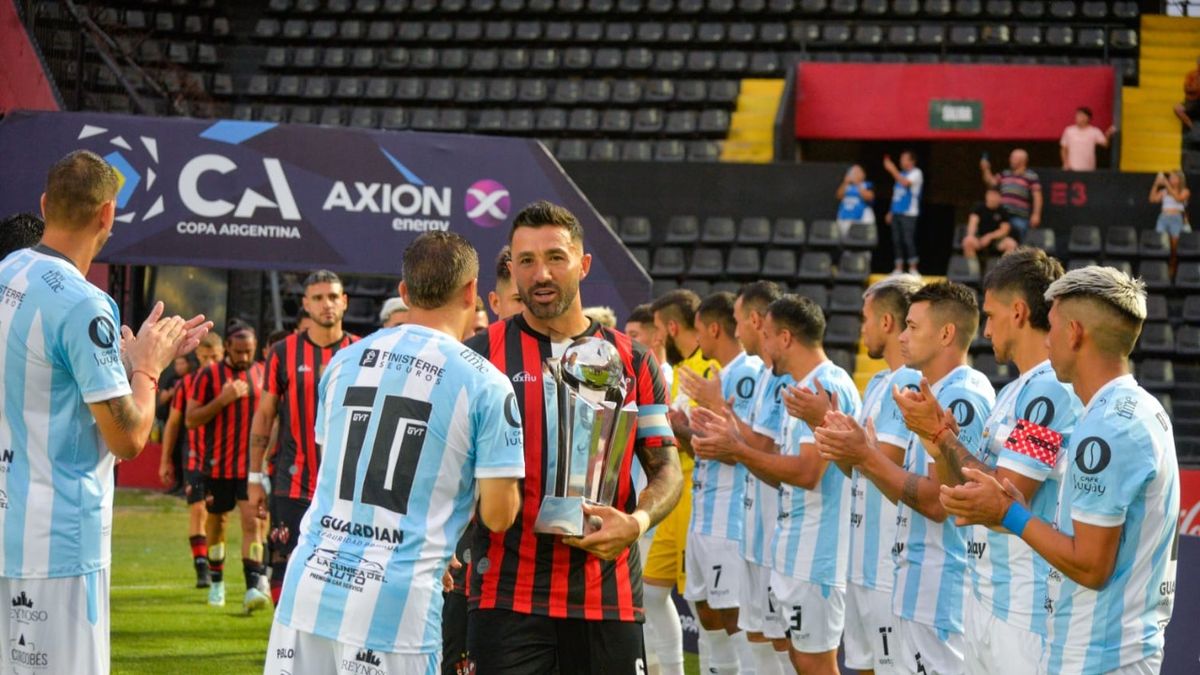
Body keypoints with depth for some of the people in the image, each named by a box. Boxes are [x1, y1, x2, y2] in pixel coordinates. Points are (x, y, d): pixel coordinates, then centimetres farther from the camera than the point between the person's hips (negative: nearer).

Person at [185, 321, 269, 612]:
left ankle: (254, 586, -19)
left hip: (251, 464, 1)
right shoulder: (209, 375, -5)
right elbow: (191, 419, -7)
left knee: (252, 520, -13)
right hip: (217, 464, -1)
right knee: (216, 521, 12)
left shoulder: (261, 374, 4)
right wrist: (222, 400, -19)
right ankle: (217, 583, 29)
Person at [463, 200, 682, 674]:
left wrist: (638, 522, -11)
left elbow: (665, 467, 9)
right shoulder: (480, 356, 3)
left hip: (607, 596, 2)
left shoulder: (632, 362, 9)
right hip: (506, 595, -2)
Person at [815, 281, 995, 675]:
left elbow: (937, 501, -21)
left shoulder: (962, 398, -16)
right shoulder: (938, 394, 16)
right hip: (920, 588, 10)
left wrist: (869, 458, -17)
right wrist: (859, 452, 7)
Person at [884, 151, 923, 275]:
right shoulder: (901, 174, 19)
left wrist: (893, 170, -21)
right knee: (897, 241, 5)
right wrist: (891, 211, 17)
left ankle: (913, 269, -7)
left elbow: (905, 183, -23)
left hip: (909, 213, -7)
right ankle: (898, 268, 9)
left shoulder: (916, 173, -3)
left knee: (908, 240, -10)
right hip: (897, 212, 7)